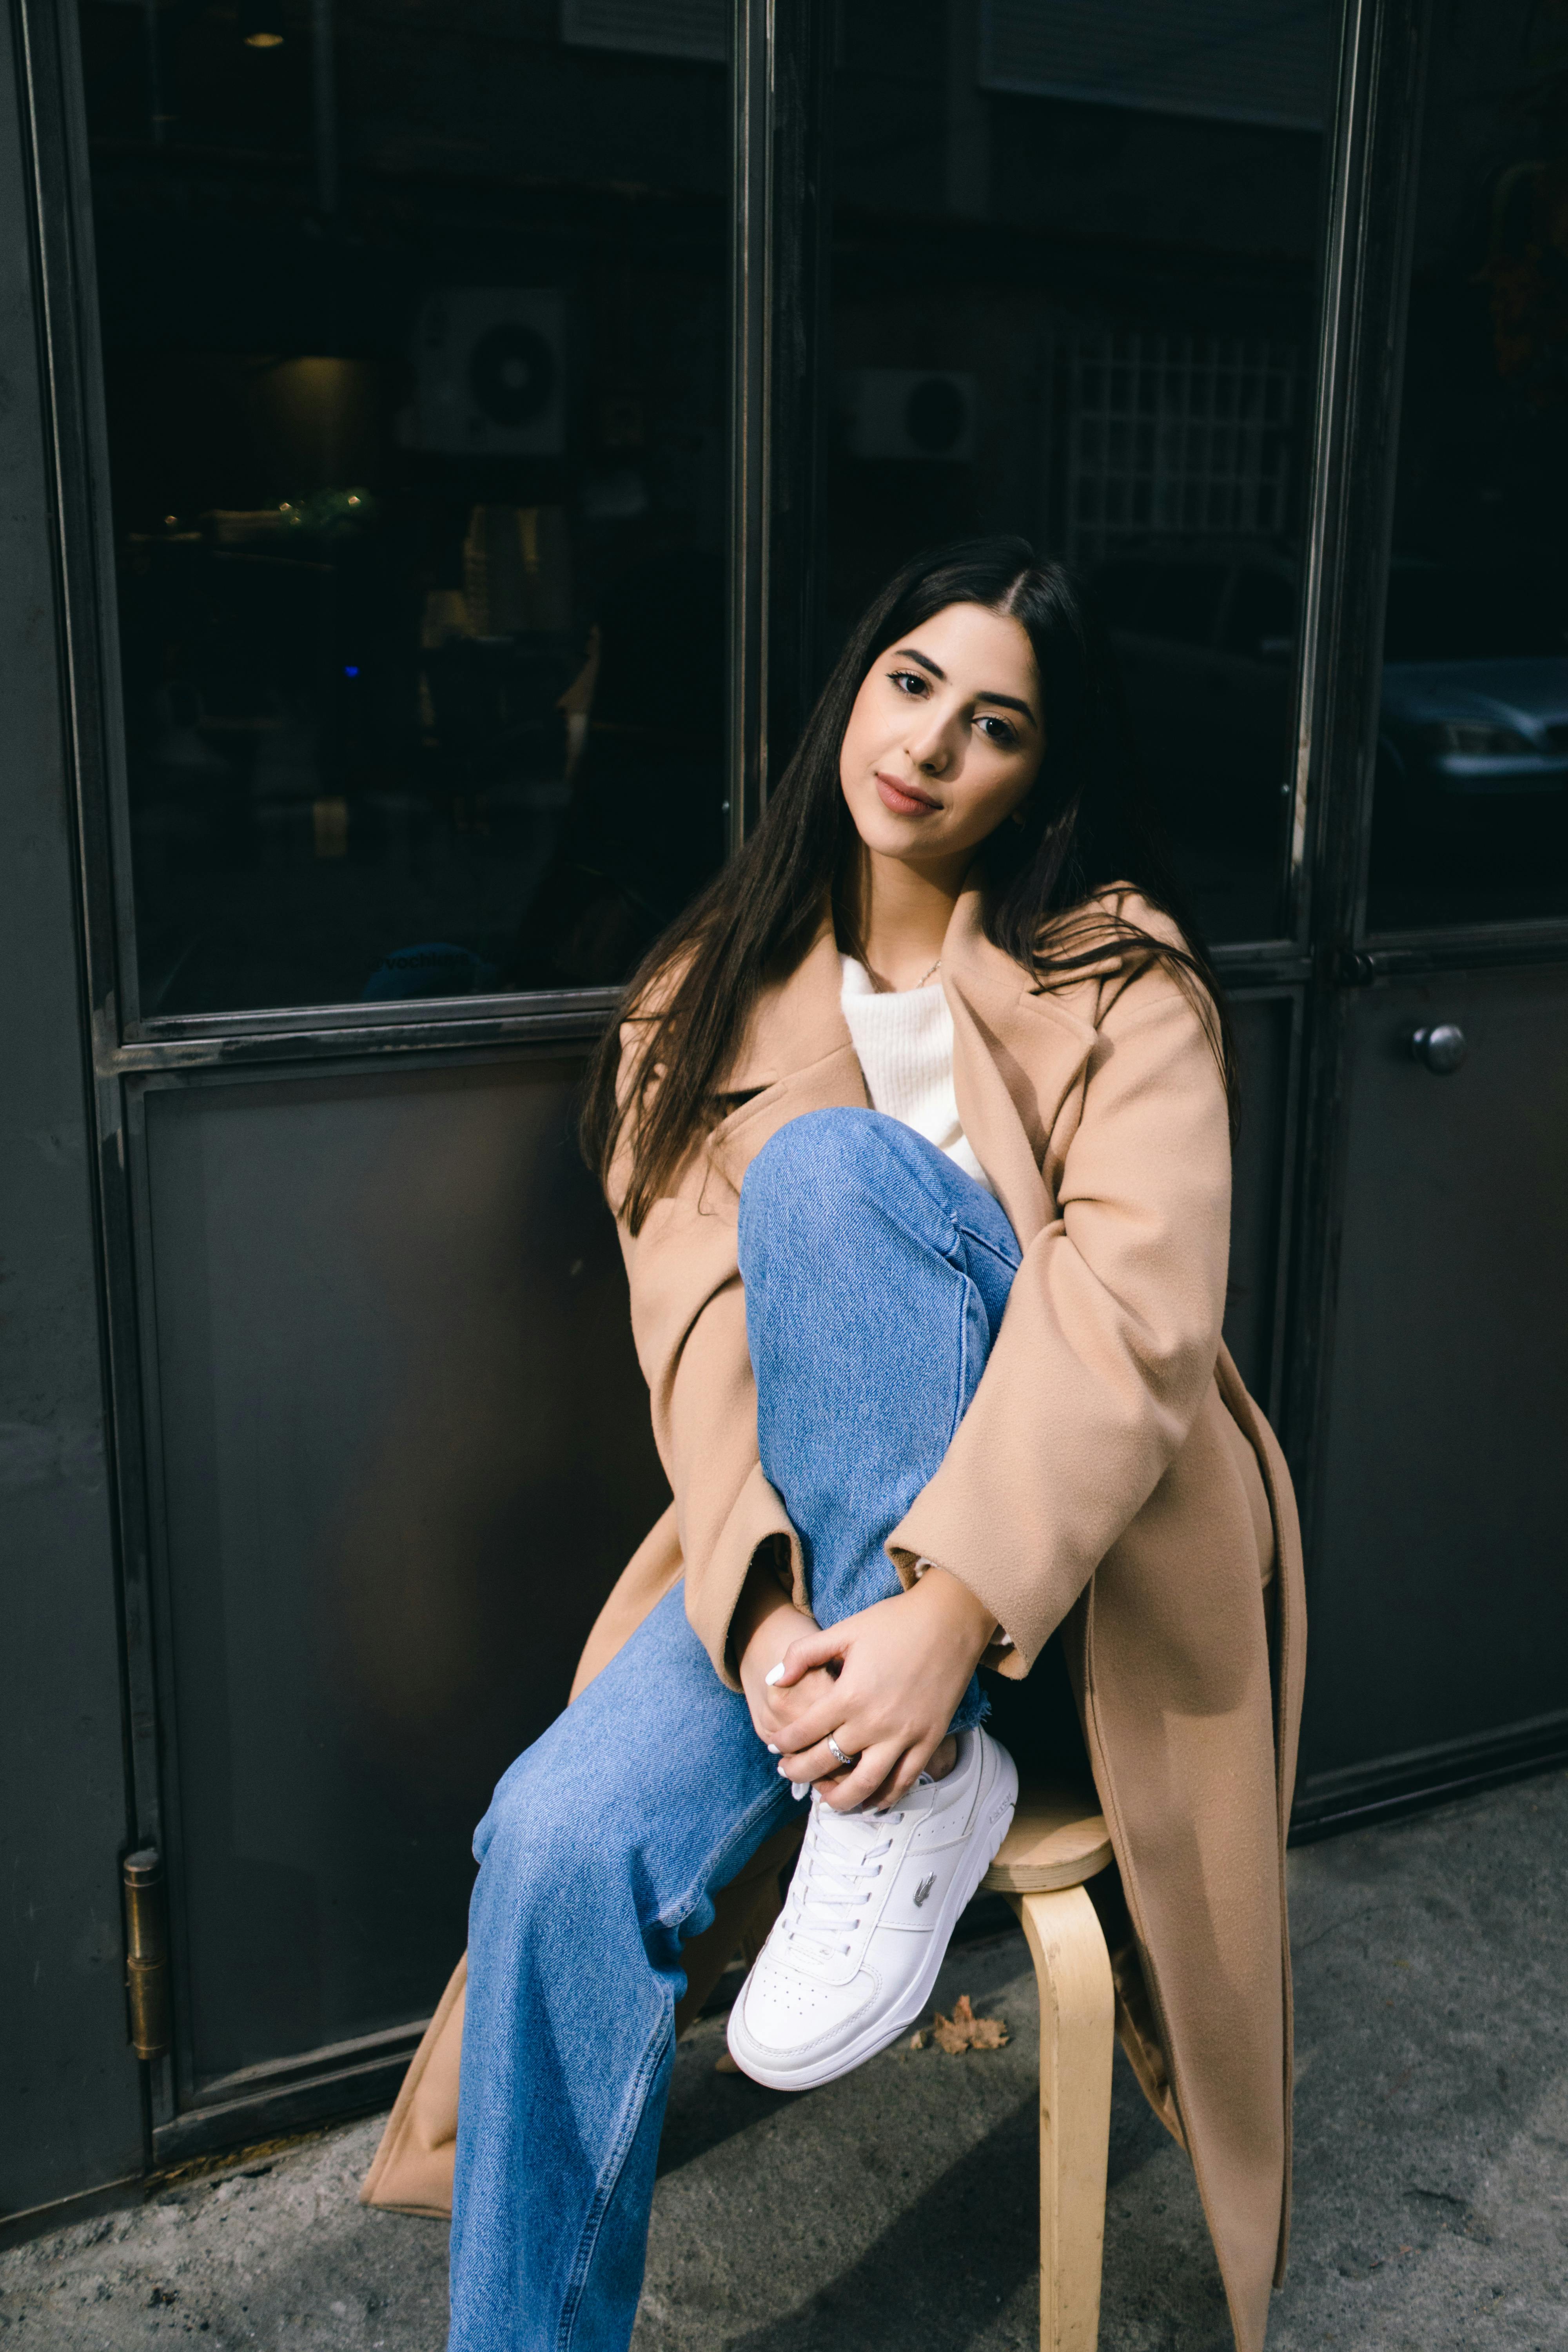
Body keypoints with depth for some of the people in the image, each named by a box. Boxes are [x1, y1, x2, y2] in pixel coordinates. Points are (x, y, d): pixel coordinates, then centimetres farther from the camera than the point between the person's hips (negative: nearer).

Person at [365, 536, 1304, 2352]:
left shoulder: (1116, 973, -1)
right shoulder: (720, 992, 8)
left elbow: (1135, 1307, -17)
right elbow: (699, 1321, -5)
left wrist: (950, 1604, -30)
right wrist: (763, 1600, -23)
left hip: (1065, 1535, -3)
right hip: (817, 1534, 3)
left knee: (832, 1162, -27)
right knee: (562, 1835, -25)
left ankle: (920, 1784, -22)